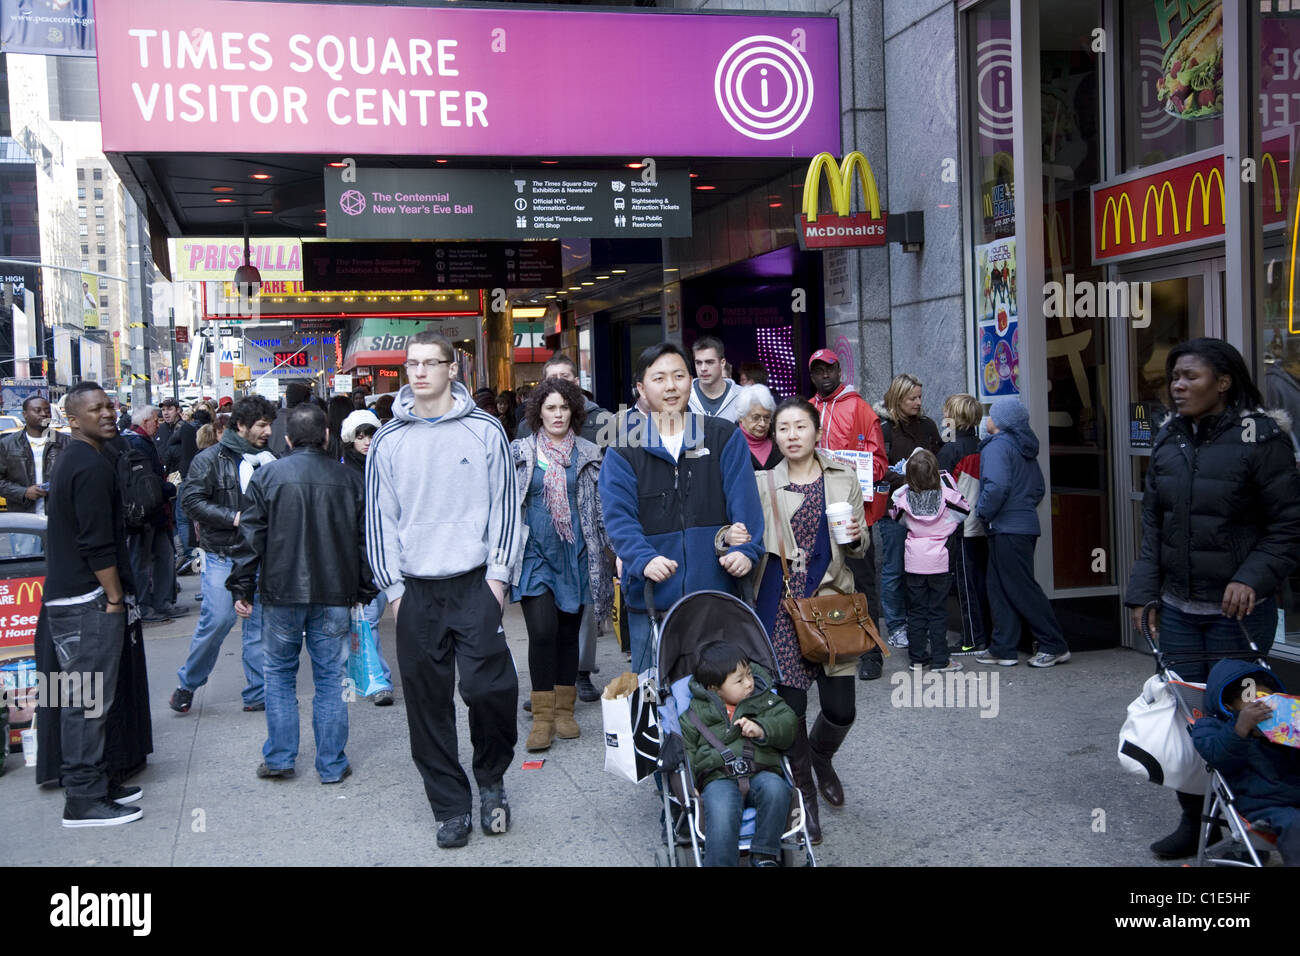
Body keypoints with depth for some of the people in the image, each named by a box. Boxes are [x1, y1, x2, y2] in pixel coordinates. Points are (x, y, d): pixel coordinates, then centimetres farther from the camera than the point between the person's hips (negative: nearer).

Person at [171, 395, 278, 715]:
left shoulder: (266, 461, 9)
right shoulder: (211, 459, -4)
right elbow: (192, 501, -9)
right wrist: (233, 517, -16)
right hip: (220, 554, -4)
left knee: (259, 622, 5)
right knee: (217, 619, -9)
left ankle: (258, 693, 14)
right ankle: (187, 683, 14)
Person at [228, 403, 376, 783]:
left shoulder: (267, 476, -2)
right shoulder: (348, 478, 2)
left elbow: (252, 536, -2)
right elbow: (365, 540, 6)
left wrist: (242, 588, 4)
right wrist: (364, 591, 14)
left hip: (282, 594, -1)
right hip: (334, 595, 1)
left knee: (279, 675, 14)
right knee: (329, 679, 7)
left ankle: (279, 759, 16)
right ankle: (332, 765, 12)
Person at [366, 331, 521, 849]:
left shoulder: (485, 430, 2)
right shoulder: (389, 440, 6)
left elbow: (504, 503, 3)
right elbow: (380, 517, 8)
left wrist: (498, 572, -3)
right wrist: (393, 587, 2)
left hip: (476, 583, -2)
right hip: (416, 589, 2)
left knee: (488, 686, -10)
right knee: (428, 703, 5)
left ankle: (491, 779, 18)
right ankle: (451, 808, 19)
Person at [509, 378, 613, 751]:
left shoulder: (588, 455, 6)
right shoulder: (519, 453, 3)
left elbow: (601, 506, 9)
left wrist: (608, 547, 5)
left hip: (574, 555, 2)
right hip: (535, 554, -2)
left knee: (568, 632, 8)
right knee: (542, 631, -12)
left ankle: (564, 710, 20)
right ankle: (543, 717, -3)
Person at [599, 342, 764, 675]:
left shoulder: (725, 438, 8)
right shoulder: (623, 450, 4)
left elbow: (743, 501, 0)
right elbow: (619, 516, -6)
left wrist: (745, 549, -16)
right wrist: (643, 560, -22)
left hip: (716, 590, 1)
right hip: (651, 596, 0)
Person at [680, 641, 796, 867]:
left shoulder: (764, 700, 17)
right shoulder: (697, 713, 11)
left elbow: (788, 724, 8)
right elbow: (685, 752, 11)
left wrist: (762, 729, -11)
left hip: (761, 773, 2)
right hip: (718, 778, -2)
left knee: (776, 789, -32)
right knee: (721, 814, -34)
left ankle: (765, 855, -17)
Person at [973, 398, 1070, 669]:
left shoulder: (997, 446, -13)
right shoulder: (1024, 448, 16)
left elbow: (997, 487, -27)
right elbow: (1038, 488, 21)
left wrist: (982, 510, -13)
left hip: (1007, 529, -10)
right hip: (1025, 523, 10)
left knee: (1022, 589, -3)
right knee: (1000, 589, 12)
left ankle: (1054, 646, 2)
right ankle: (1003, 649, 14)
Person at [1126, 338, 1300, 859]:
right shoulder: (1167, 439, 6)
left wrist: (1253, 579, -20)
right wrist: (1143, 591, 5)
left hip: (1237, 609, -5)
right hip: (1177, 607, 5)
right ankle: (1193, 820, 22)